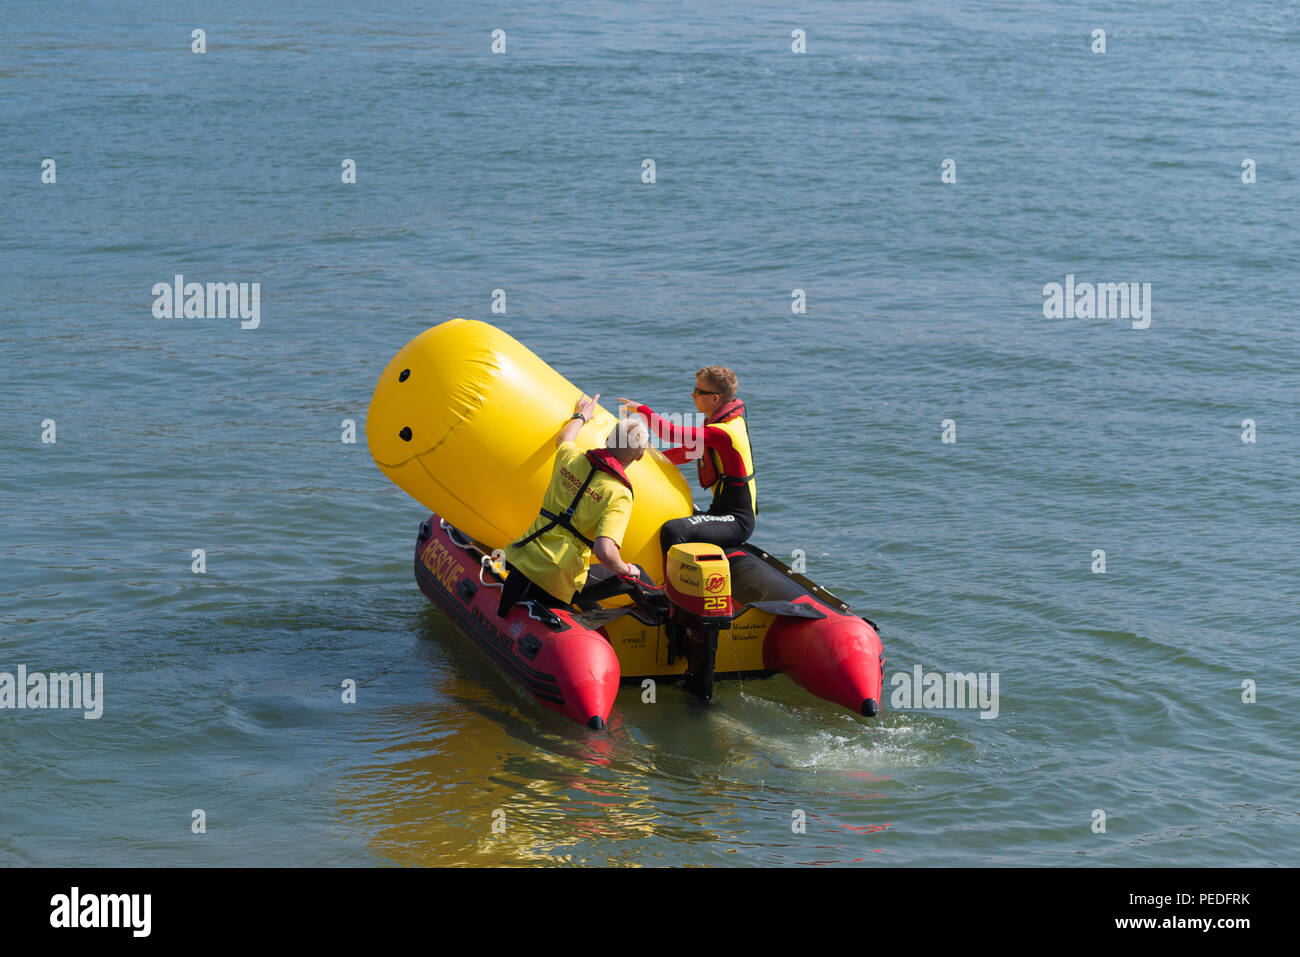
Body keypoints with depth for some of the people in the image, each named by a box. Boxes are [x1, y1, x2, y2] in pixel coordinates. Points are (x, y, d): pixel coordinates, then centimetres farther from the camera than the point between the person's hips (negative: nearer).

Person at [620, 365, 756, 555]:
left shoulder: (724, 432, -23)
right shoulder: (721, 422, 10)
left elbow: (671, 433, -25)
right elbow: (687, 451, 20)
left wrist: (641, 409, -11)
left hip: (738, 522, -11)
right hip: (722, 513, 11)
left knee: (673, 530, -30)